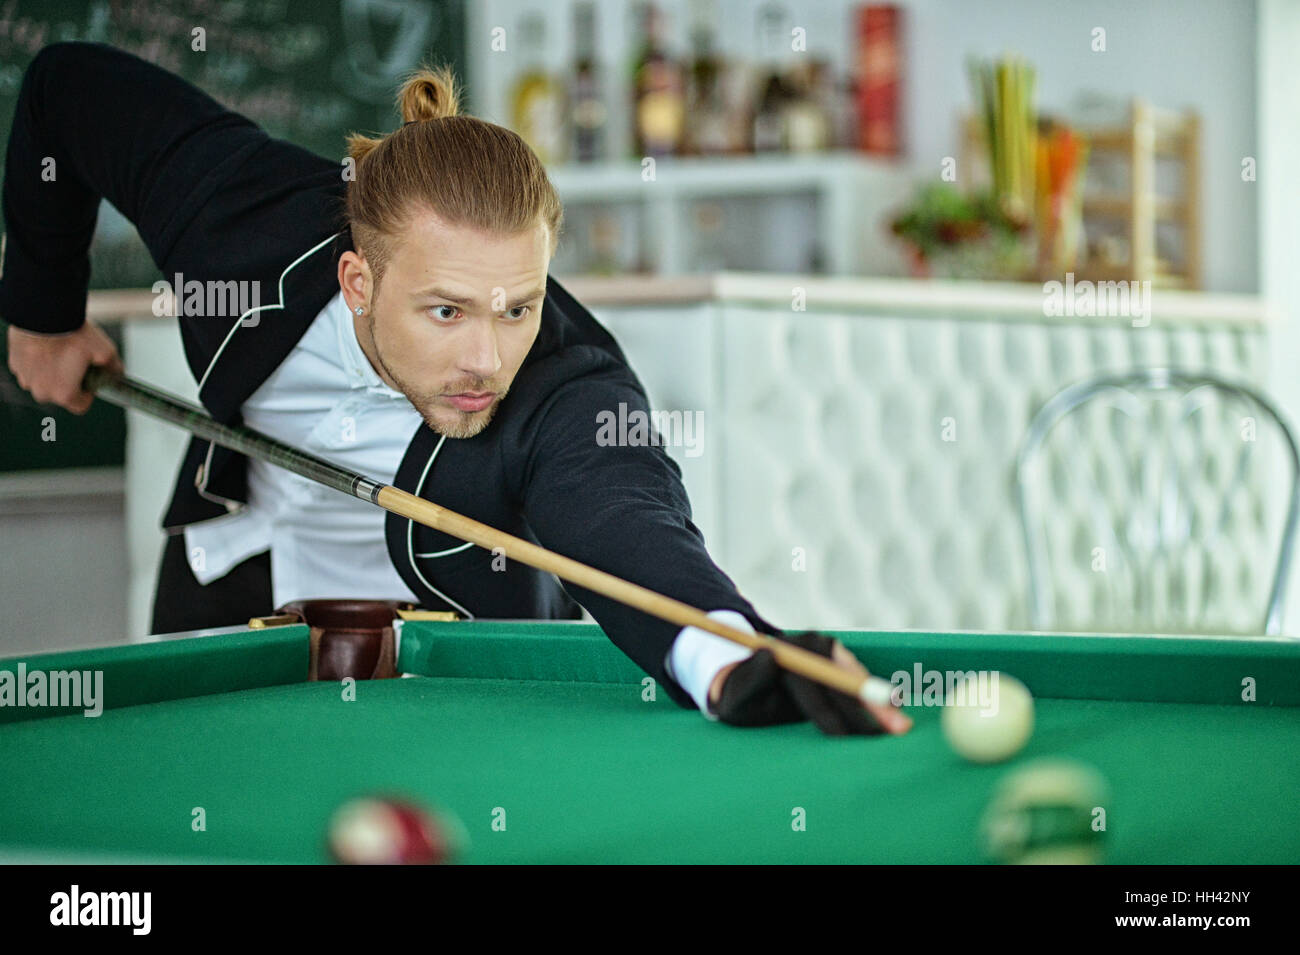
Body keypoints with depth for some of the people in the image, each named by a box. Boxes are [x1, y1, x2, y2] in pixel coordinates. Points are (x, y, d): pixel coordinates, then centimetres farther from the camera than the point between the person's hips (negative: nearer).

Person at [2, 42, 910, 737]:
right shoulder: (248, 212, -34)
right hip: (238, 565, 3)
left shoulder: (571, 393, -43)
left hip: (447, 626, -3)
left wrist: (733, 659, -89)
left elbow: (629, 531, -66)